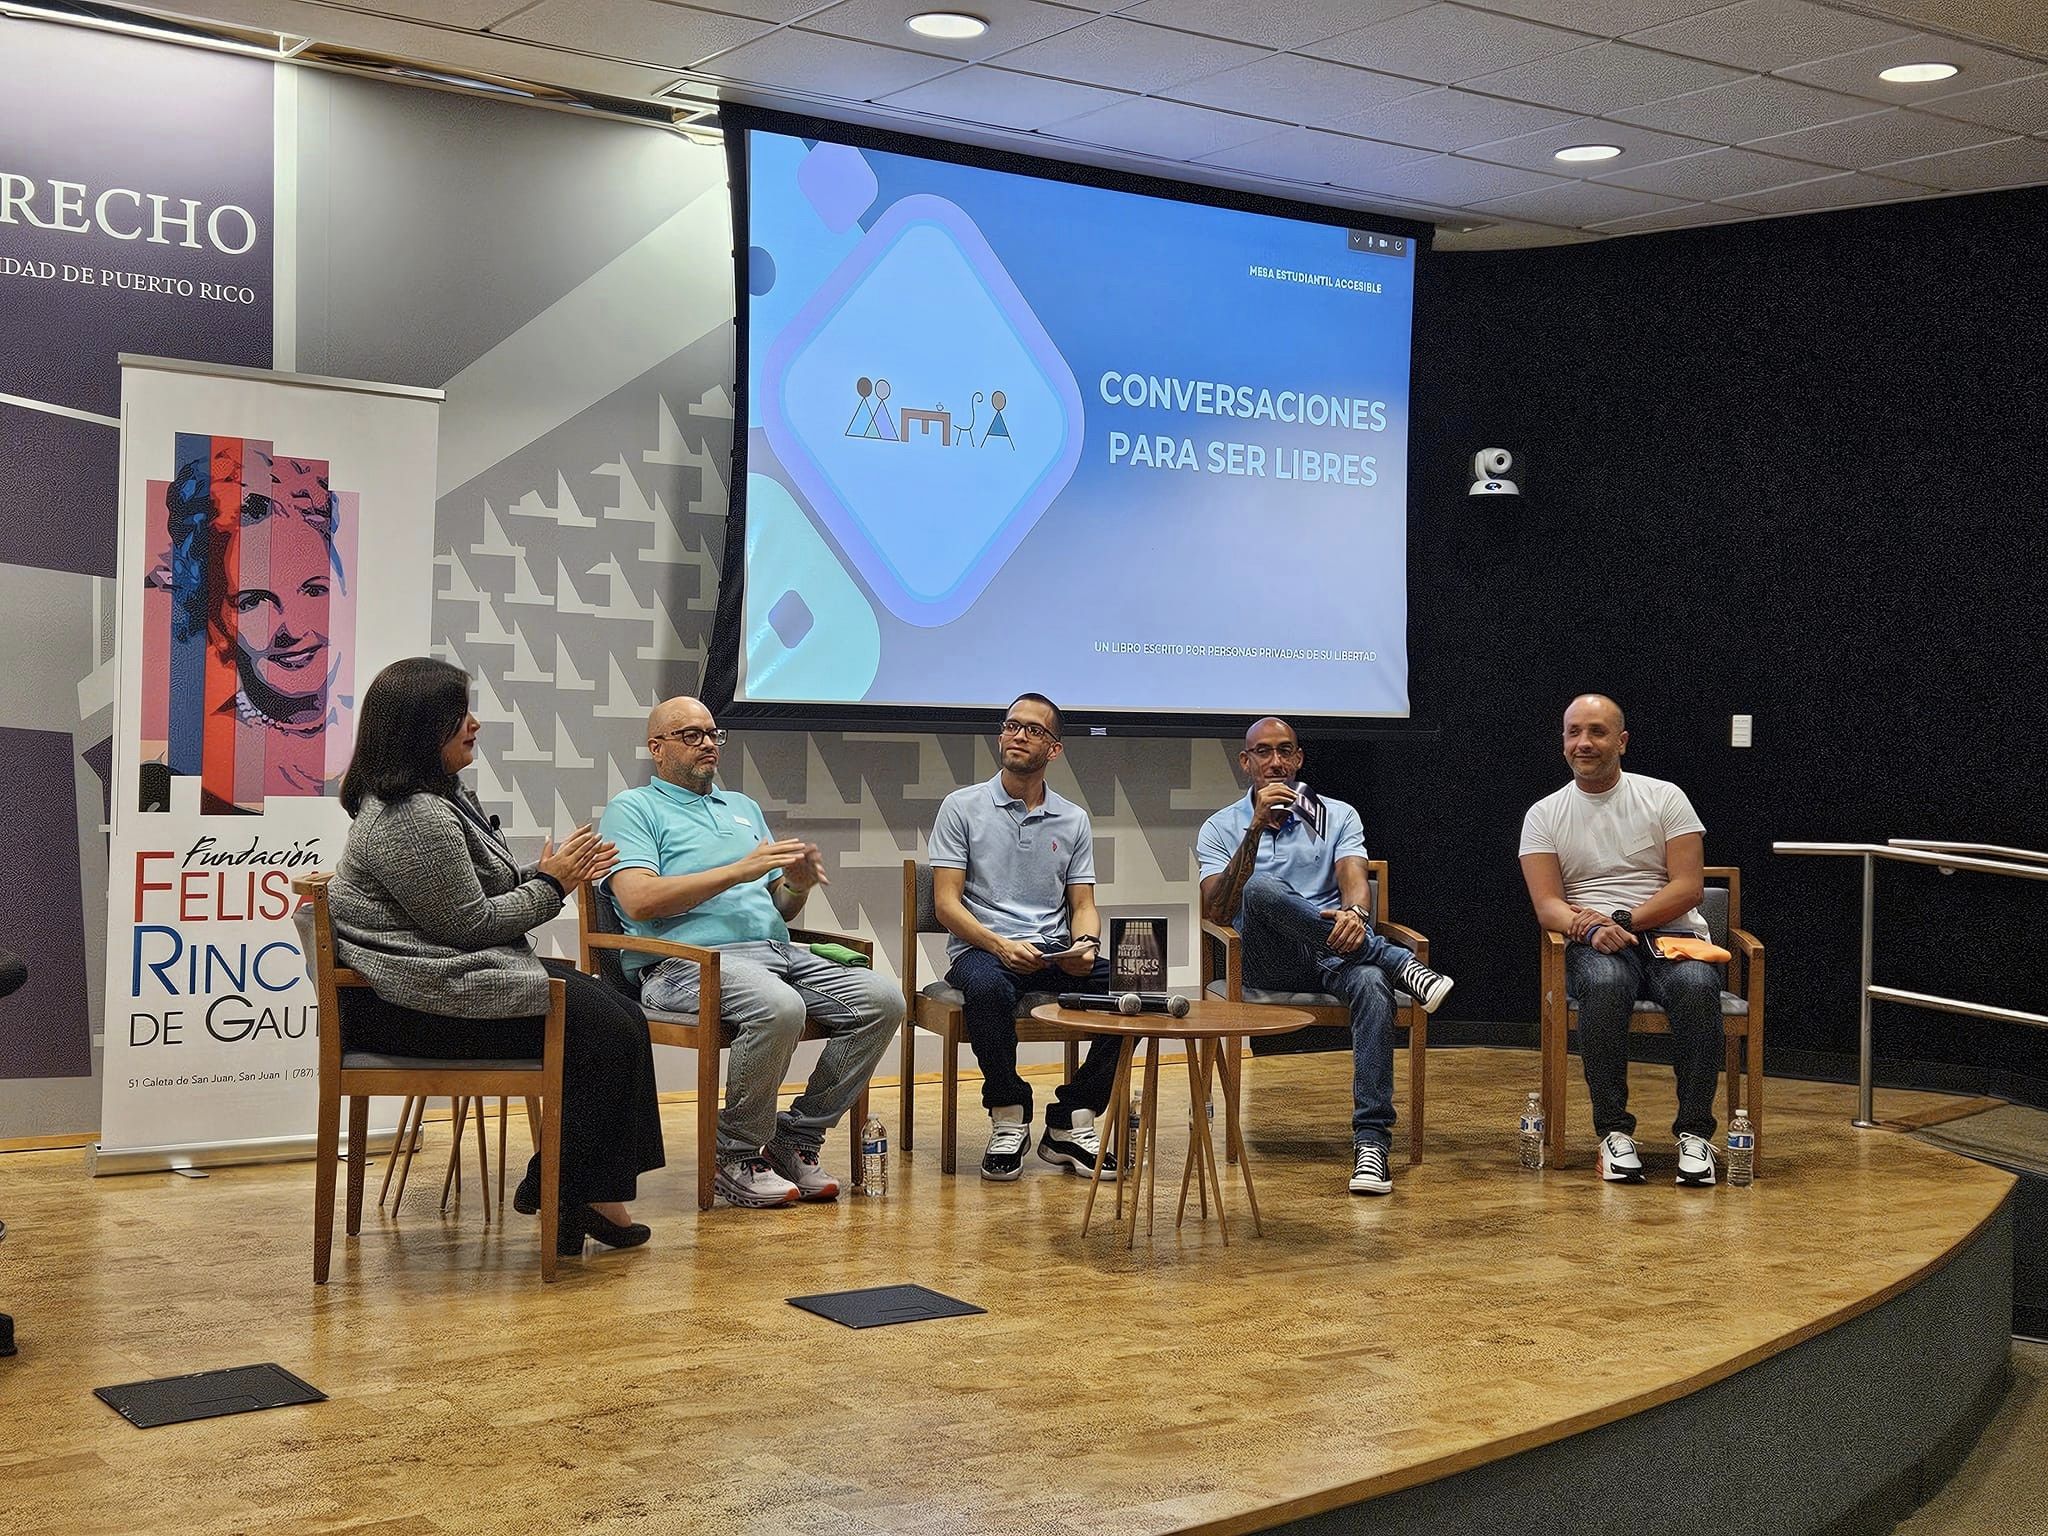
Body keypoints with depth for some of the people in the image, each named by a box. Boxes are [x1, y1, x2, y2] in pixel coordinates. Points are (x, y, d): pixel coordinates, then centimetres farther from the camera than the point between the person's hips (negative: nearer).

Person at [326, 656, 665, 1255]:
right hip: (420, 1005, -11)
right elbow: (470, 922, -18)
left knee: (620, 1018, -1)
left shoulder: (438, 797, 15)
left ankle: (591, 1193, 1)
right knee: (604, 1031, -13)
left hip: (453, 973, 11)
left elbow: (477, 890, 22)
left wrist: (552, 872, 6)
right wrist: (550, 884, -7)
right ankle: (555, 1195, 3)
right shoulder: (413, 819, -20)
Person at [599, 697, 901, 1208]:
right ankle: (737, 1155, -16)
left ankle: (796, 1138, -6)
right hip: (687, 963, -7)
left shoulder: (743, 807, 29)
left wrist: (798, 884, 1)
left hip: (778, 952, 7)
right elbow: (639, 900, -11)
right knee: (778, 1008, -37)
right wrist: (739, 870, -13)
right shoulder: (633, 809, 7)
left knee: (883, 1001, -15)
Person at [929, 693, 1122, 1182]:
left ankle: (1070, 1122, -12)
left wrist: (1086, 943, -11)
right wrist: (1000, 945, -19)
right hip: (979, 948, -4)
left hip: (1054, 951, 4)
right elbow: (946, 902, -2)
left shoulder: (1073, 820, 15)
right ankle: (1008, 1118, -18)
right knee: (988, 989, -40)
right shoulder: (963, 807, 5)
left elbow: (1083, 905, 14)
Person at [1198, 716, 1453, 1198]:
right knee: (1262, 890, -35)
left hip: (1334, 955, 1)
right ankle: (1400, 962, -31)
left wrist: (1355, 913, -29)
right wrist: (1257, 827, -14)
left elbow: (1354, 880, -3)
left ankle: (1371, 1141, -40)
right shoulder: (1220, 828, 13)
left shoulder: (1338, 815, 17)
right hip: (1265, 963, -1)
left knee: (1373, 985, -35)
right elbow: (1217, 911, -5)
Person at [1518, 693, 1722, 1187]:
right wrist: (1591, 928, -23)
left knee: (1696, 986, -35)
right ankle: (1614, 1131, -26)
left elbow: (1687, 887, -1)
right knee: (1604, 985, -37)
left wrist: (1623, 919, -15)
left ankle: (1695, 1131, -23)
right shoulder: (1544, 815, 10)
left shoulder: (1664, 798, 8)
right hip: (1594, 943, 0)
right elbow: (1547, 905, -1)